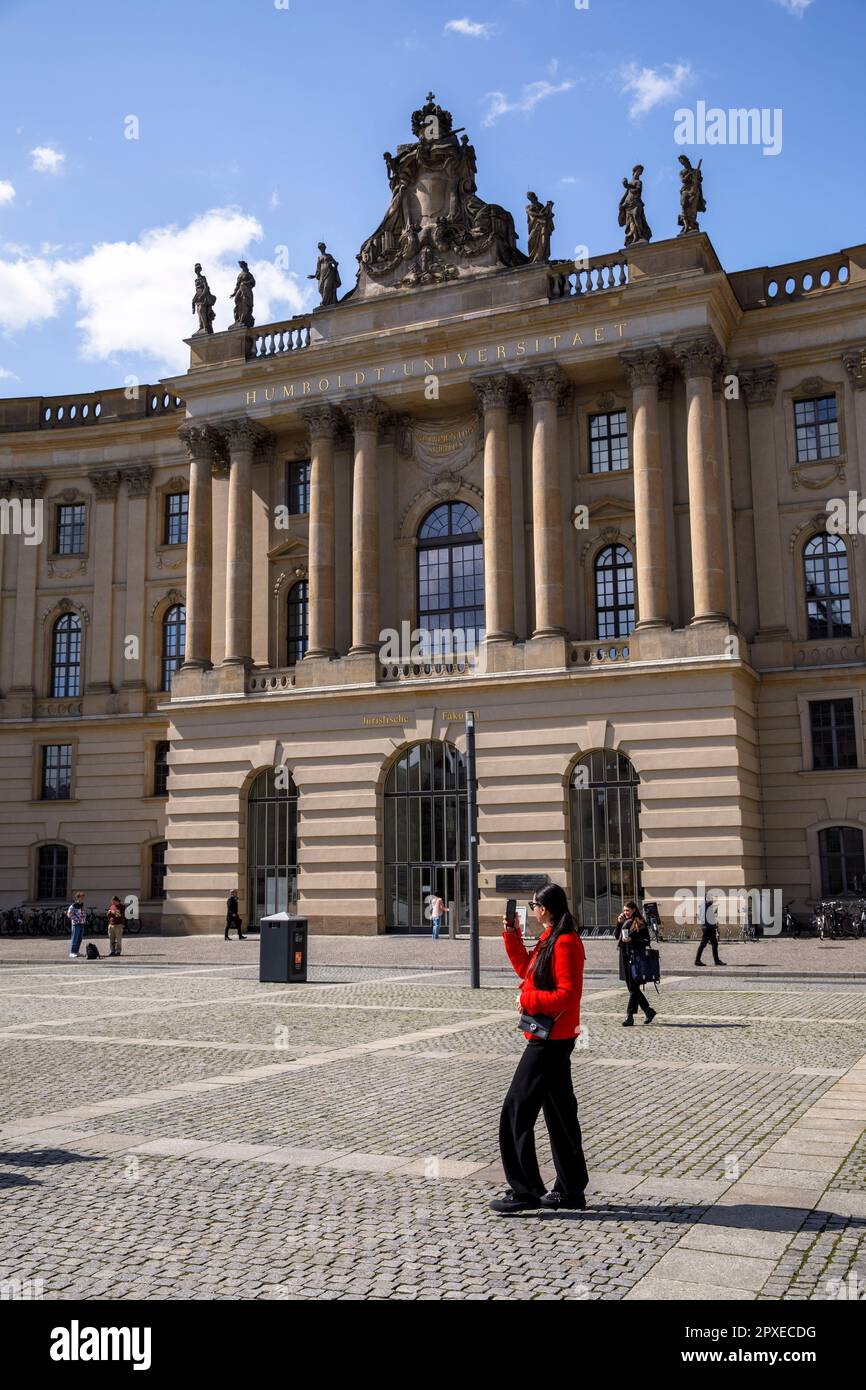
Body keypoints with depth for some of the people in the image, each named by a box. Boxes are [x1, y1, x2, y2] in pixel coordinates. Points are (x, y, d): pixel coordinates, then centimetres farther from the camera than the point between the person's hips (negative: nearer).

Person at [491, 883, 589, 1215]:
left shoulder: (565, 943, -19)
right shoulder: (549, 940, 12)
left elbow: (568, 995, -24)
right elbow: (526, 970, 24)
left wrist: (528, 1001, -17)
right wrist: (512, 935, 16)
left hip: (550, 1040, -10)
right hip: (553, 1039, 10)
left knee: (516, 1112, -5)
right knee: (560, 1113, 15)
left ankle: (525, 1191, 2)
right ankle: (570, 1190, 23)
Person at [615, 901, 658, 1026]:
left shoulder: (640, 923, -6)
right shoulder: (624, 922, 13)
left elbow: (647, 941, -7)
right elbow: (616, 936, 10)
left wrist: (632, 940, -18)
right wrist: (619, 923, -2)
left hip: (636, 957, -7)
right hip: (624, 957, 7)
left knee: (633, 988, -4)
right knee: (631, 987, 11)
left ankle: (629, 1016, -3)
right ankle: (648, 1011, 24)